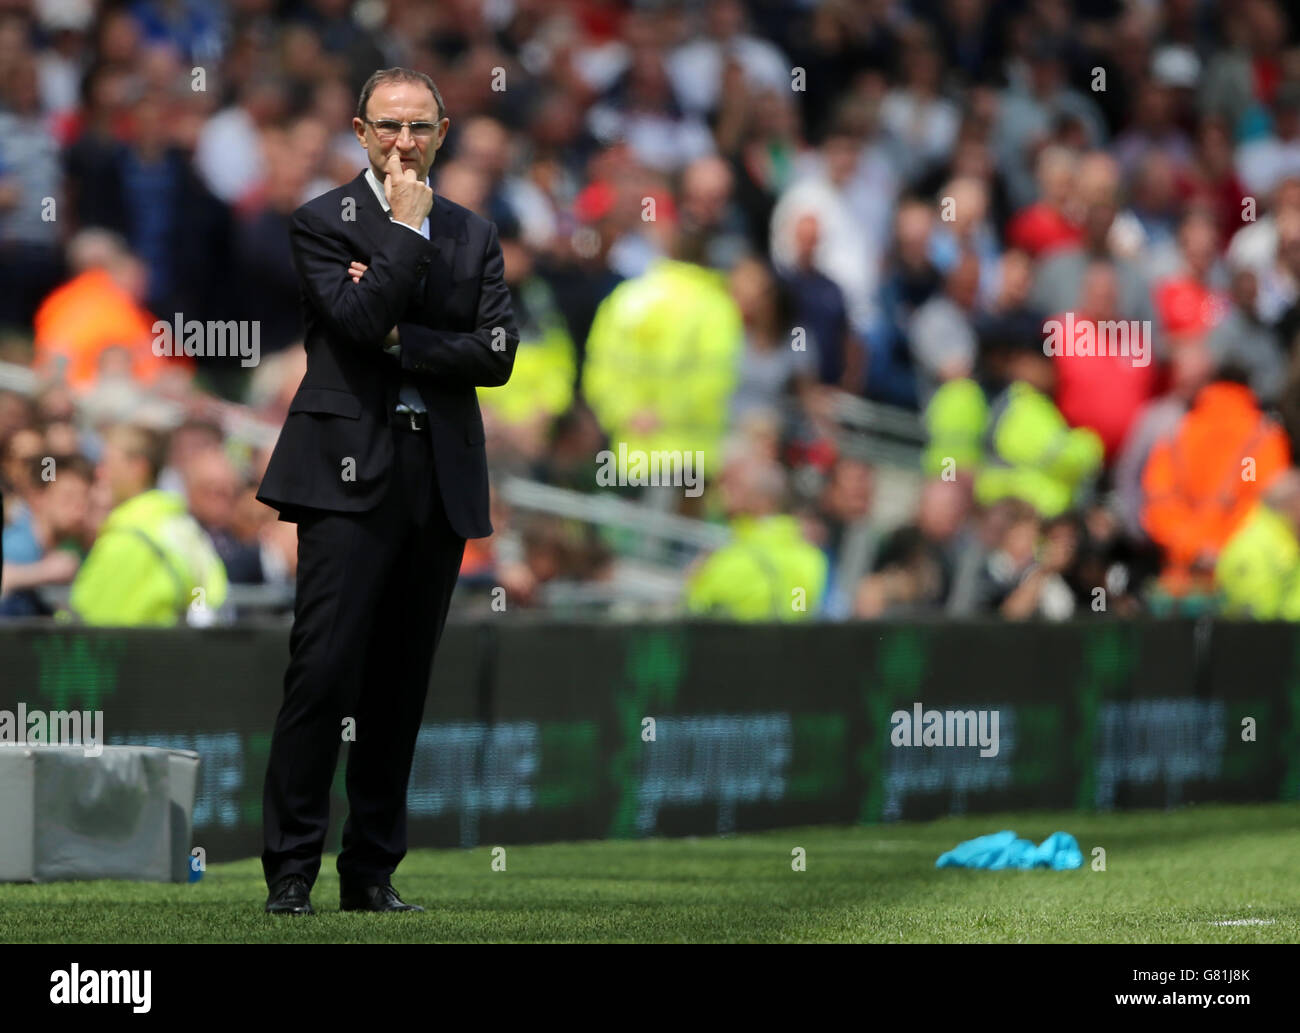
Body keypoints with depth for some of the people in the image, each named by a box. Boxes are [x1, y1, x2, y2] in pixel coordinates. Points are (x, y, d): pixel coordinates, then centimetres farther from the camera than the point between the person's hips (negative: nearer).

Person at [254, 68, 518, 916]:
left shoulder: (475, 236, 15)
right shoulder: (323, 224, 3)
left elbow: (498, 354, 2)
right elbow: (358, 319, -15)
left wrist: (398, 336, -8)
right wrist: (407, 227, -9)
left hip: (441, 479, 4)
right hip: (350, 472, -4)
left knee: (402, 686, 5)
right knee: (324, 670, -10)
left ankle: (373, 872, 10)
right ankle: (291, 870, -7)